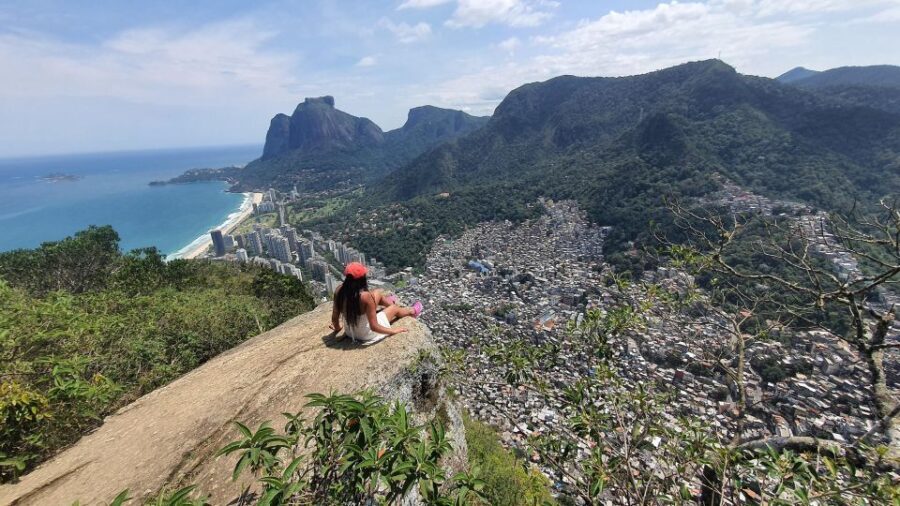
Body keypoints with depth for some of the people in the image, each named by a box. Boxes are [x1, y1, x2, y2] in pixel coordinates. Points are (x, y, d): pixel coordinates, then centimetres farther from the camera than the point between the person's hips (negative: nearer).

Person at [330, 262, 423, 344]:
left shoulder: (339, 290, -18)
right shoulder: (365, 296, -34)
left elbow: (334, 317, -7)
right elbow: (374, 327, -27)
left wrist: (337, 328, 16)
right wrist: (393, 330, -10)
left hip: (349, 331, 5)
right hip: (366, 335, -5)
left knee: (378, 293, 17)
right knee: (394, 308, 19)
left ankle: (389, 303, 51)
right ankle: (412, 311, 52)